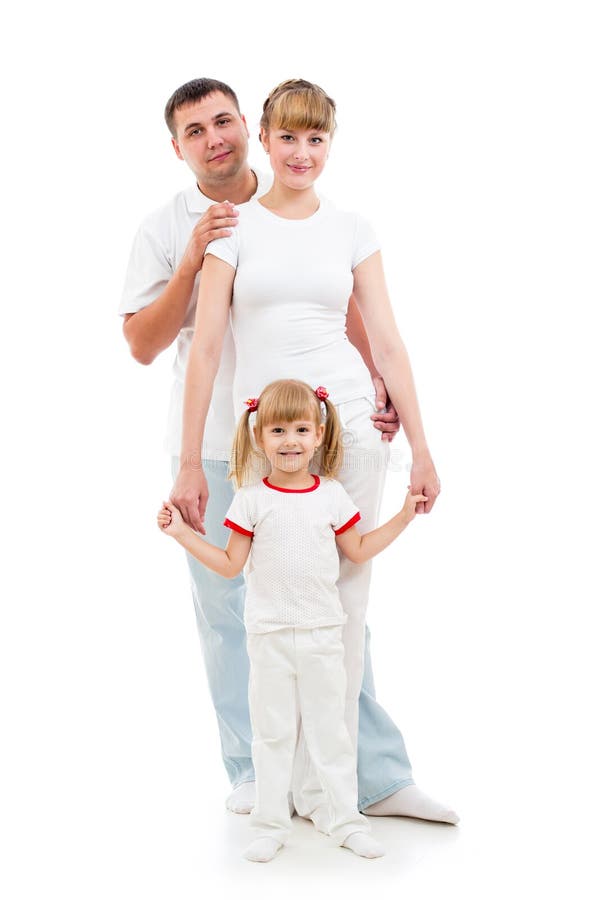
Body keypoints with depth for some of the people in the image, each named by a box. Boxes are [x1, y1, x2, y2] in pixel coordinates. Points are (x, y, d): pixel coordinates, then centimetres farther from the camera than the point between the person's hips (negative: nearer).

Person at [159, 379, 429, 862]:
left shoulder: (332, 494, 3)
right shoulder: (252, 499, -4)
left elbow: (359, 549, 13)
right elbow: (230, 564, -1)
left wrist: (404, 516, 11)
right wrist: (182, 532, -8)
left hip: (322, 631, 1)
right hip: (270, 635, -1)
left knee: (330, 728, 9)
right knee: (273, 731, 7)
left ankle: (347, 820, 19)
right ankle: (271, 825, 17)